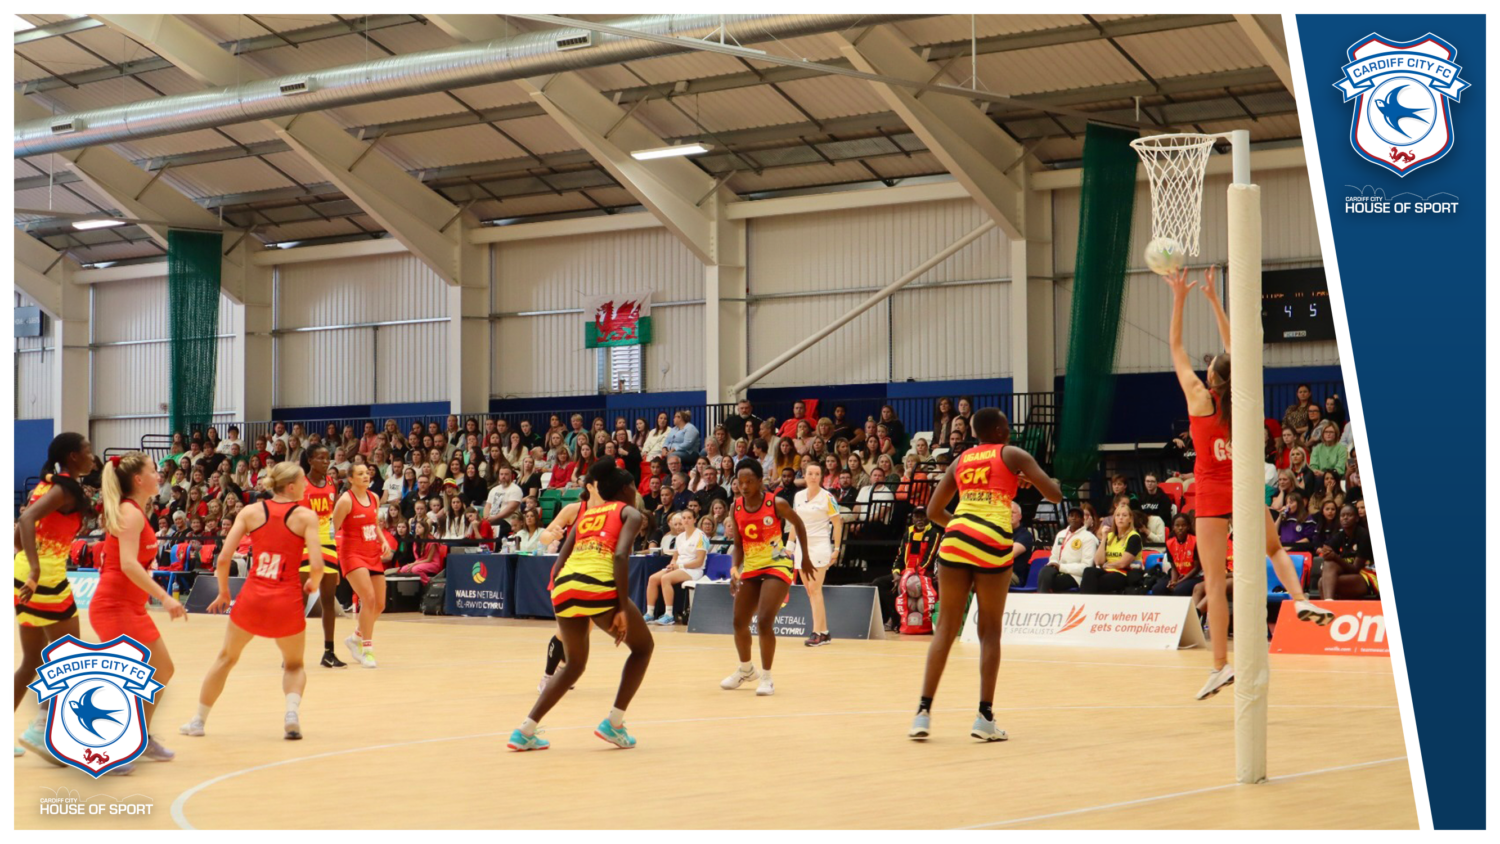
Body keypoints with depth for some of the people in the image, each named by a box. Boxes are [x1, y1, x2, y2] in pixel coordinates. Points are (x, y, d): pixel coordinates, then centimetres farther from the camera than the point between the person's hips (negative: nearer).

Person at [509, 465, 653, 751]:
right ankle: (613, 723, 11)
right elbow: (620, 556, -7)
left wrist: (562, 614, 23)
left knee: (575, 664, 25)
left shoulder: (585, 515, 28)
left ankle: (525, 730, 13)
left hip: (563, 587, 5)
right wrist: (623, 608, -9)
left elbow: (558, 565, 20)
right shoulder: (630, 513, 12)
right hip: (598, 587, -5)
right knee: (642, 647, 20)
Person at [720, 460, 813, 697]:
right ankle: (746, 669, 37)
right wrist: (734, 569, -10)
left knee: (764, 621, -19)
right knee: (739, 623, 11)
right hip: (751, 568, 6)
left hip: (777, 566, -6)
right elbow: (738, 544, 6)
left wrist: (805, 558, 8)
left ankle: (766, 677, -4)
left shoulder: (776, 504, -14)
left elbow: (799, 524, 3)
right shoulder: (736, 507, -1)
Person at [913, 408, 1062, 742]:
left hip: (956, 540, 3)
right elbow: (1055, 495, 6)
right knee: (990, 631, 6)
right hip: (993, 544, -3)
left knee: (946, 627, 9)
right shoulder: (1013, 455, 10)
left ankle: (924, 712, 3)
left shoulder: (960, 460, 21)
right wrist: (1029, 478, 26)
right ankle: (985, 717, 5)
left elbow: (933, 511, 24)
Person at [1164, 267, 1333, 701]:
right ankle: (1300, 599, -4)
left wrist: (1180, 298, 3)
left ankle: (1221, 664, -8)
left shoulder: (1199, 398, -10)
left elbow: (1176, 347, -2)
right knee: (1275, 549, 25)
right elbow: (1232, 346, 9)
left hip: (1212, 491, -3)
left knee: (1214, 579, -3)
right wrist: (1213, 298, 13)